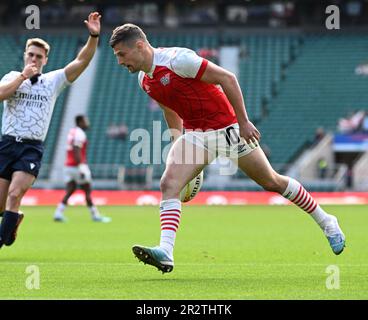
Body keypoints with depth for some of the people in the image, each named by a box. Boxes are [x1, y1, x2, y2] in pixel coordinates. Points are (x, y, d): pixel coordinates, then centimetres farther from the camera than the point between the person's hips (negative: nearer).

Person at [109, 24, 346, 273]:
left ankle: (326, 222, 24)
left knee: (272, 182, 5)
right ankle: (165, 252, -26)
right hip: (194, 135, 6)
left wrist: (244, 122, -21)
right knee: (168, 184, -17)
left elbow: (227, 78, -21)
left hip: (228, 128, -6)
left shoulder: (177, 59, -23)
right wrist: (177, 144, 16)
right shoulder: (144, 80, 2)